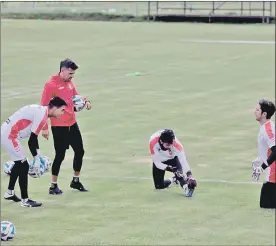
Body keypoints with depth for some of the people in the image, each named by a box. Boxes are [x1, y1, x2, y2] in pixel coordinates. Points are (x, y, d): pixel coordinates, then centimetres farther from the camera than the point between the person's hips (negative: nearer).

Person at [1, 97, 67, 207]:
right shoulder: (42, 115, -18)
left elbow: (33, 136, 19)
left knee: (19, 163, 25)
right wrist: (37, 159, -10)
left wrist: (38, 156, 18)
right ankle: (25, 200, 1)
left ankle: (9, 193, 38)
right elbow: (32, 140, -18)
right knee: (24, 166, -5)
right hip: (9, 136, -10)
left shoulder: (40, 110, 12)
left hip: (5, 132, 10)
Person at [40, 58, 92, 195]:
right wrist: (44, 127, -14)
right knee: (60, 155, -4)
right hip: (59, 126, -7)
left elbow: (76, 96, 25)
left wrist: (85, 102, 2)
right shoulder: (51, 85, -13)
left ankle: (76, 181, 28)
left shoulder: (69, 83, 8)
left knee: (80, 151, 11)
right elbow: (44, 106, -12)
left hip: (72, 124, 7)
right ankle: (53, 186, 9)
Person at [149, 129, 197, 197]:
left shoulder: (176, 143, -36)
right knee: (159, 186, 1)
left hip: (172, 159, -1)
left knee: (179, 172, -33)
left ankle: (186, 188, -49)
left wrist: (189, 175, -51)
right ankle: (174, 179, 26)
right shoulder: (153, 142, -36)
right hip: (160, 162, 1)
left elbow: (183, 160, -39)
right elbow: (157, 163, -28)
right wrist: (168, 168, -42)